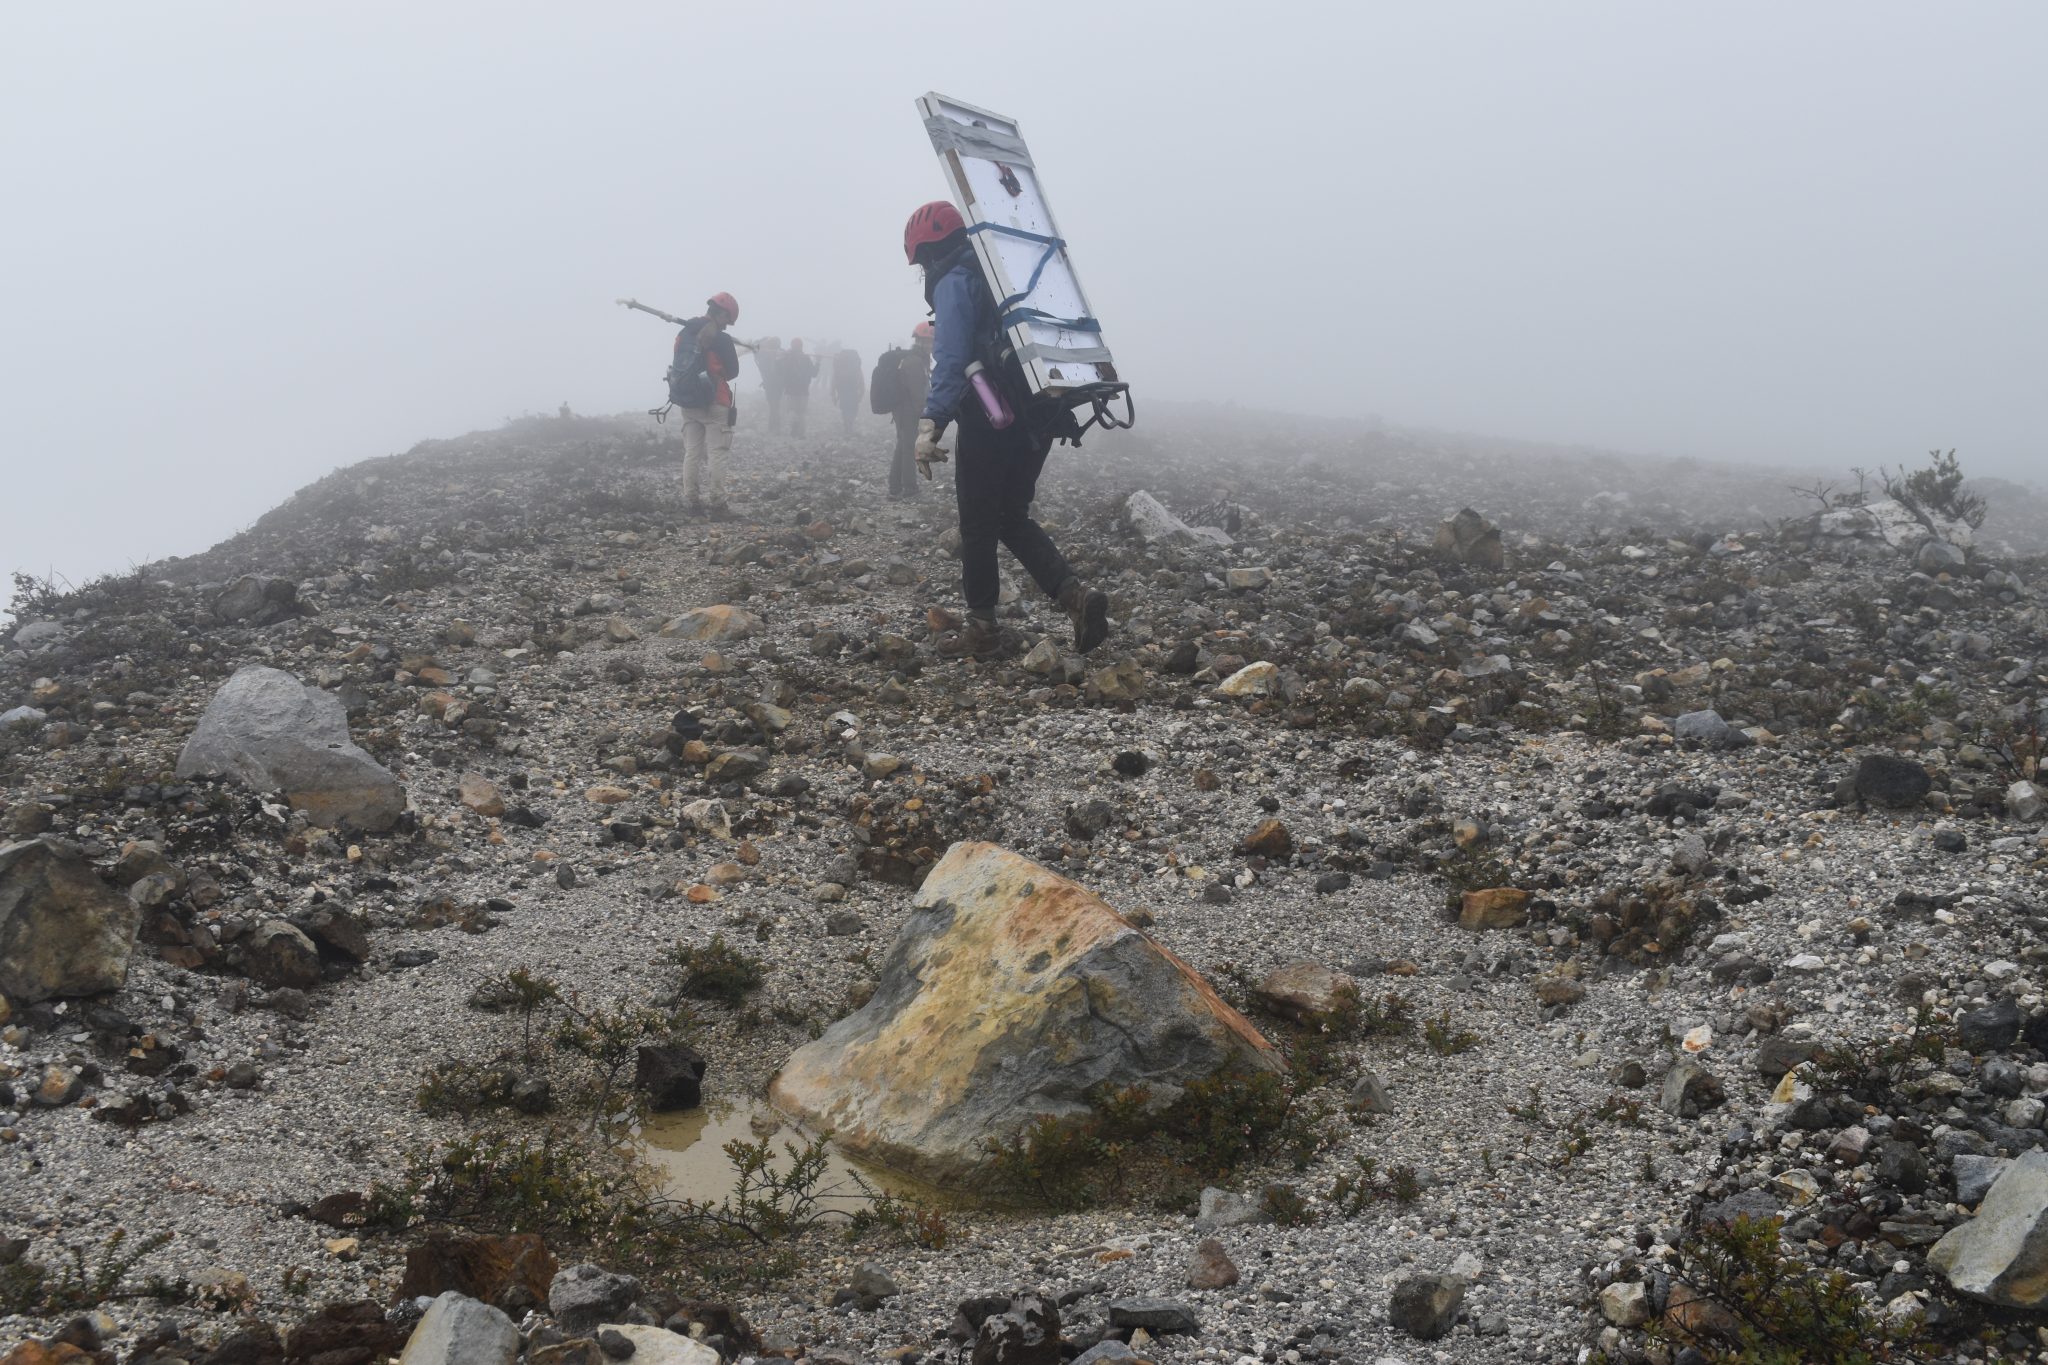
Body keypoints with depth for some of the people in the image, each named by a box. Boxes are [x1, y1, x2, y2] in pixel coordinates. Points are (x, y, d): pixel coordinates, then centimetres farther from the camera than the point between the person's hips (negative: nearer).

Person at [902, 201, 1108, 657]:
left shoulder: (954, 281, -8)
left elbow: (951, 358, -21)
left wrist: (931, 423, -27)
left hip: (990, 421, -8)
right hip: (1035, 417, 8)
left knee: (978, 525, 6)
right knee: (1013, 519, 16)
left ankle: (982, 625, 14)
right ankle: (1075, 593, -4)